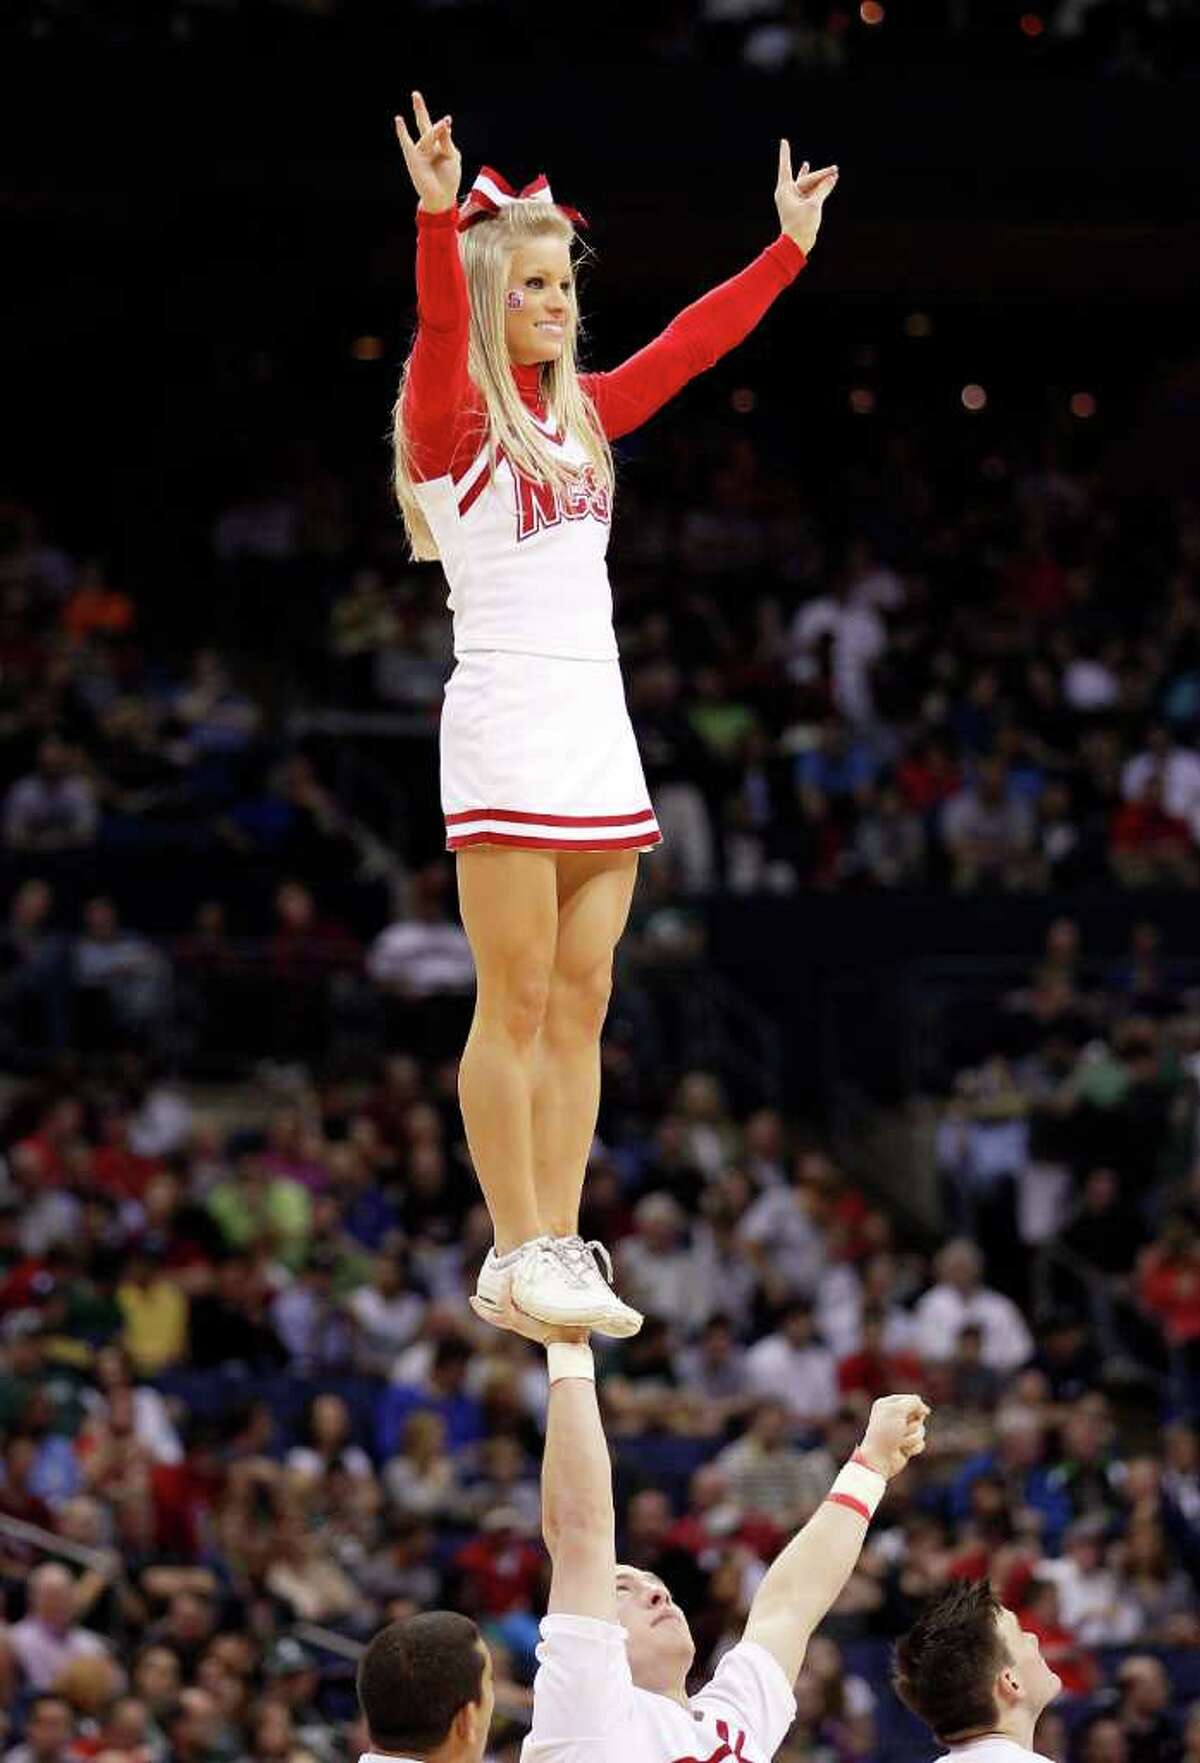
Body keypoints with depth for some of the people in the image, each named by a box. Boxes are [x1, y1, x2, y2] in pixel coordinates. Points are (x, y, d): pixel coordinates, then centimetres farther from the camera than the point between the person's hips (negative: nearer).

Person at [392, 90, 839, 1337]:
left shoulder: (580, 416, 16)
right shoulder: (451, 420, -5)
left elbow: (690, 345, 24)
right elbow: (440, 332, -24)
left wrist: (788, 248, 24)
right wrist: (438, 216, -40)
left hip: (598, 729, 7)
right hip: (506, 730, -7)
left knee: (579, 1004, 5)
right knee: (516, 1004, -7)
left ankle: (560, 1247, 7)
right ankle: (515, 1256, -5)